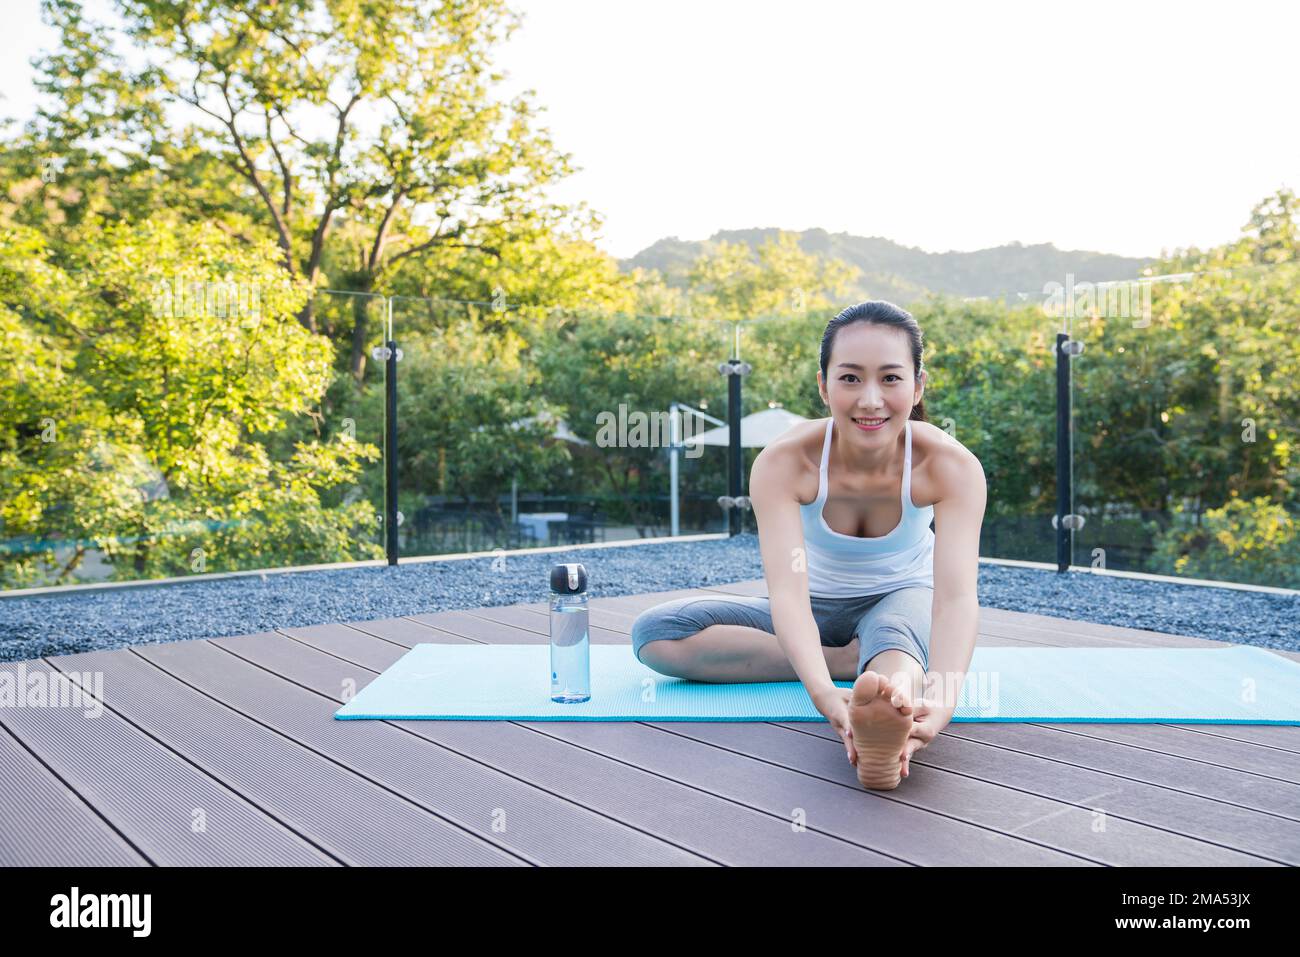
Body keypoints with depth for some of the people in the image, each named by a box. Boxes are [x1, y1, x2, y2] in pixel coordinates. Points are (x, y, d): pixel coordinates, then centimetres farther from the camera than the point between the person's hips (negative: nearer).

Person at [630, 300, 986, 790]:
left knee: (893, 632, -40)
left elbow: (957, 594, -40)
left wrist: (943, 695, -61)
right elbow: (787, 588, -40)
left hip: (903, 599, -1)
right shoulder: (783, 463, -28)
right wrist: (825, 693, -60)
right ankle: (853, 662, -22)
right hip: (818, 609, 2)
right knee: (655, 633, -22)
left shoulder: (951, 465, -27)